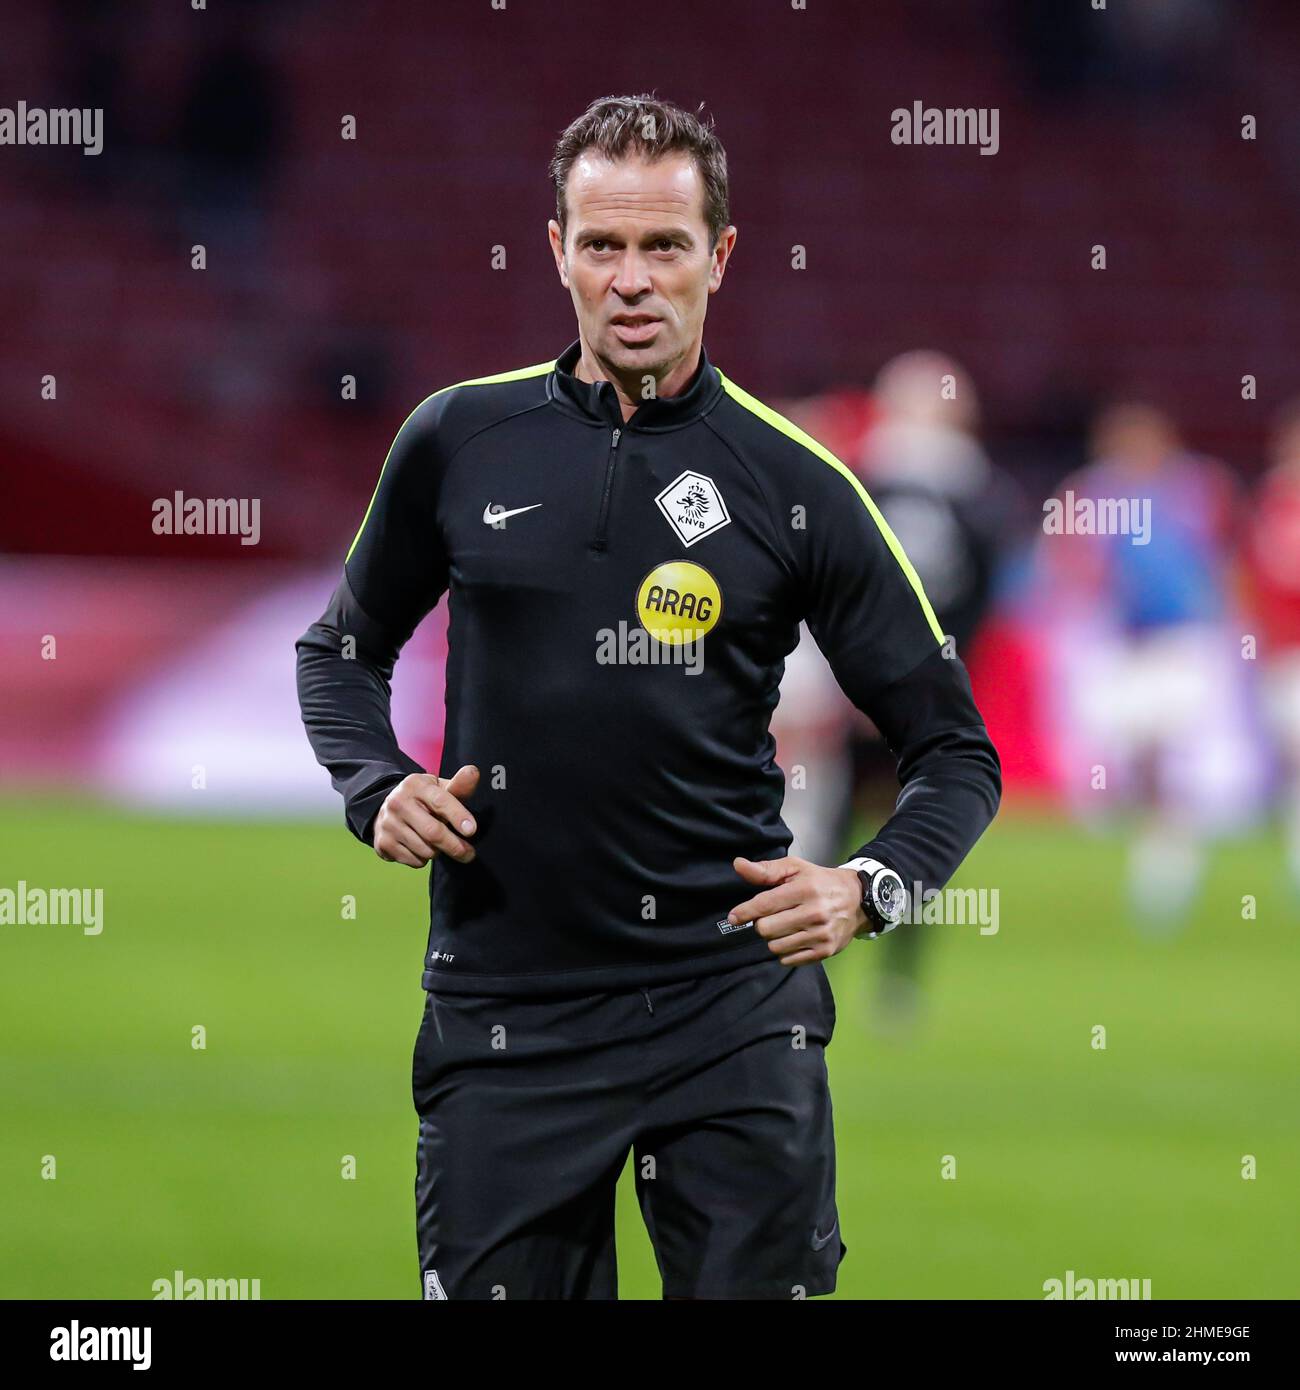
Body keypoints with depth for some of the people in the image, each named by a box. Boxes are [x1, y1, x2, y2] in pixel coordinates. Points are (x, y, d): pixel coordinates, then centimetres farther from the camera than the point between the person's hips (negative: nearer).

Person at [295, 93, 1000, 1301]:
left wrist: (868, 887, -15)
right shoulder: (460, 442, 4)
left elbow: (955, 750, 4)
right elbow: (342, 648, 20)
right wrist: (377, 789, 0)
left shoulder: (793, 485, -1)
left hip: (732, 1005, -1)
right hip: (503, 1008, 1)